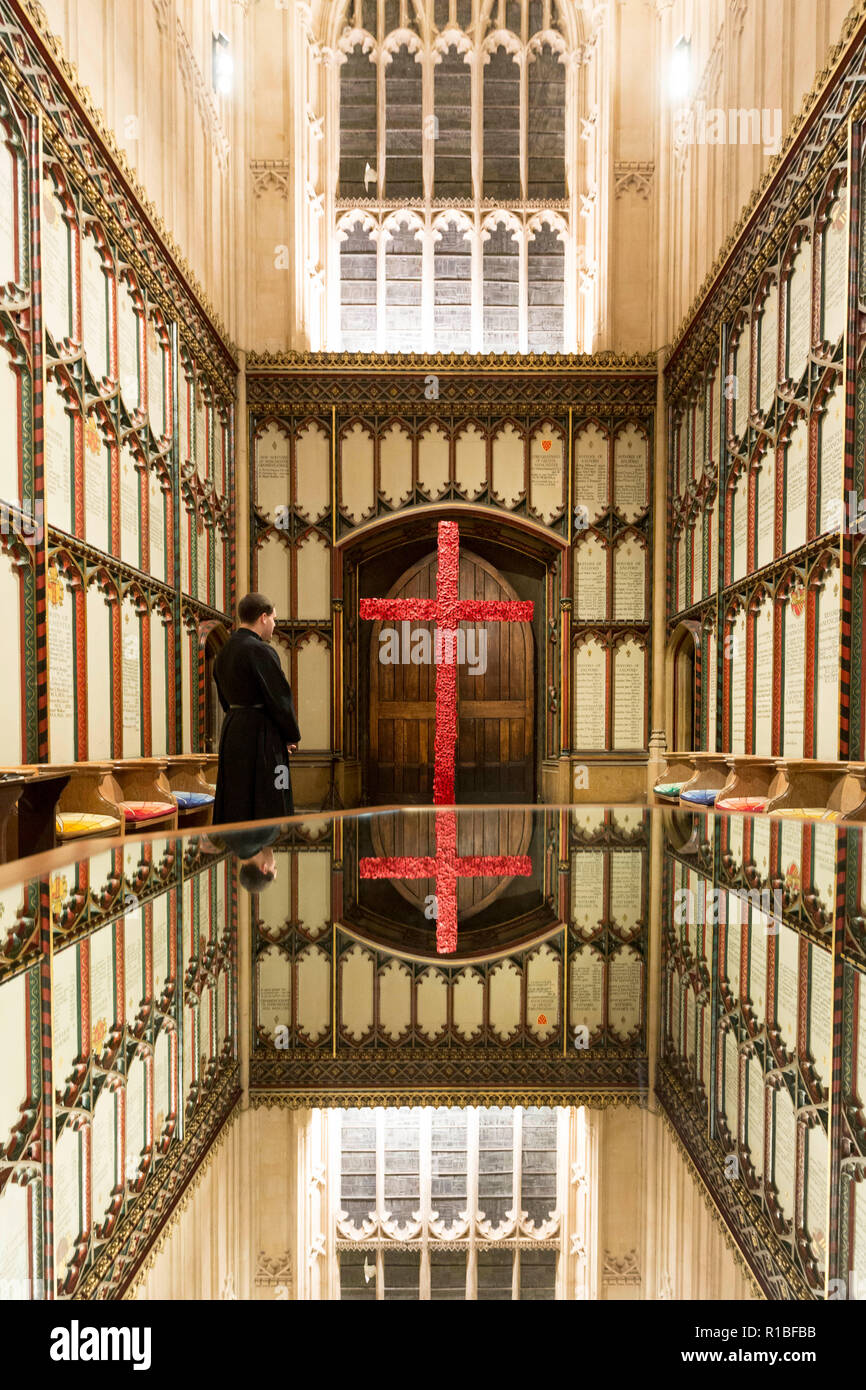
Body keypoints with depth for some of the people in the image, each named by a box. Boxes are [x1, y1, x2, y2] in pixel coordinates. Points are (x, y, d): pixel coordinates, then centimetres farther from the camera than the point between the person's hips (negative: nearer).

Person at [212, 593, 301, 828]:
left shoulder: (223, 653, 11)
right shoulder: (260, 651, -16)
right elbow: (279, 697, -16)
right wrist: (292, 736, -2)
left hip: (231, 731, 9)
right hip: (261, 735, -9)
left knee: (234, 806, 14)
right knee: (265, 808, -3)